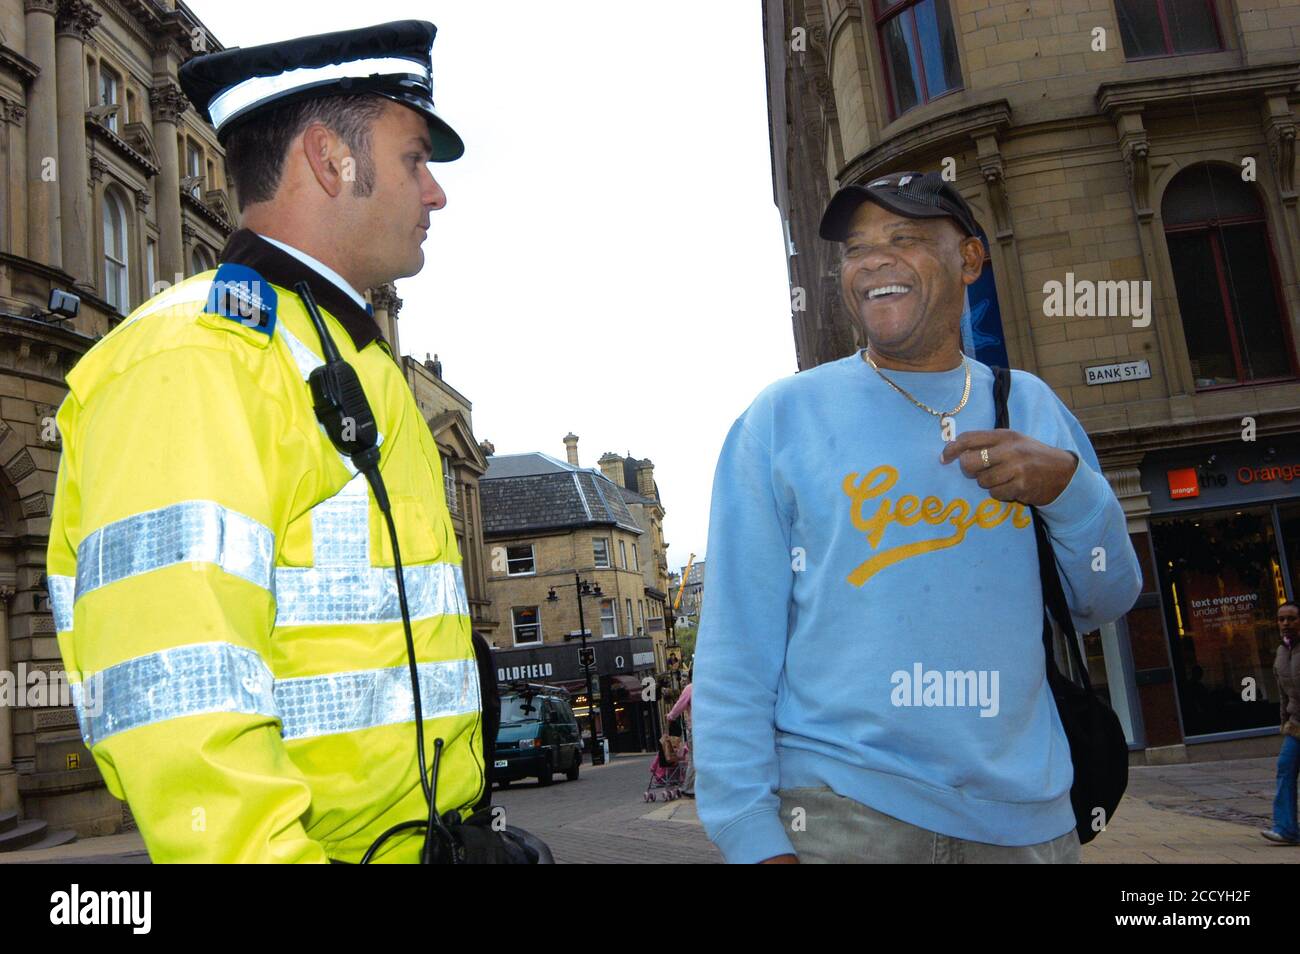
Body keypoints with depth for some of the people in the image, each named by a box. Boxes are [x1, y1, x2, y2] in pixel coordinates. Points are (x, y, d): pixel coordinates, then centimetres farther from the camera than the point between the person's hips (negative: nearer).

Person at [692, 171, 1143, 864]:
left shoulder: (1030, 406, 8)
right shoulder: (783, 417, -2)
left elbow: (1104, 605, 10)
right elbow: (736, 645, -5)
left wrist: (1066, 484, -9)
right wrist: (752, 835, -12)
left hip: (1027, 812, 4)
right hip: (844, 805, -3)